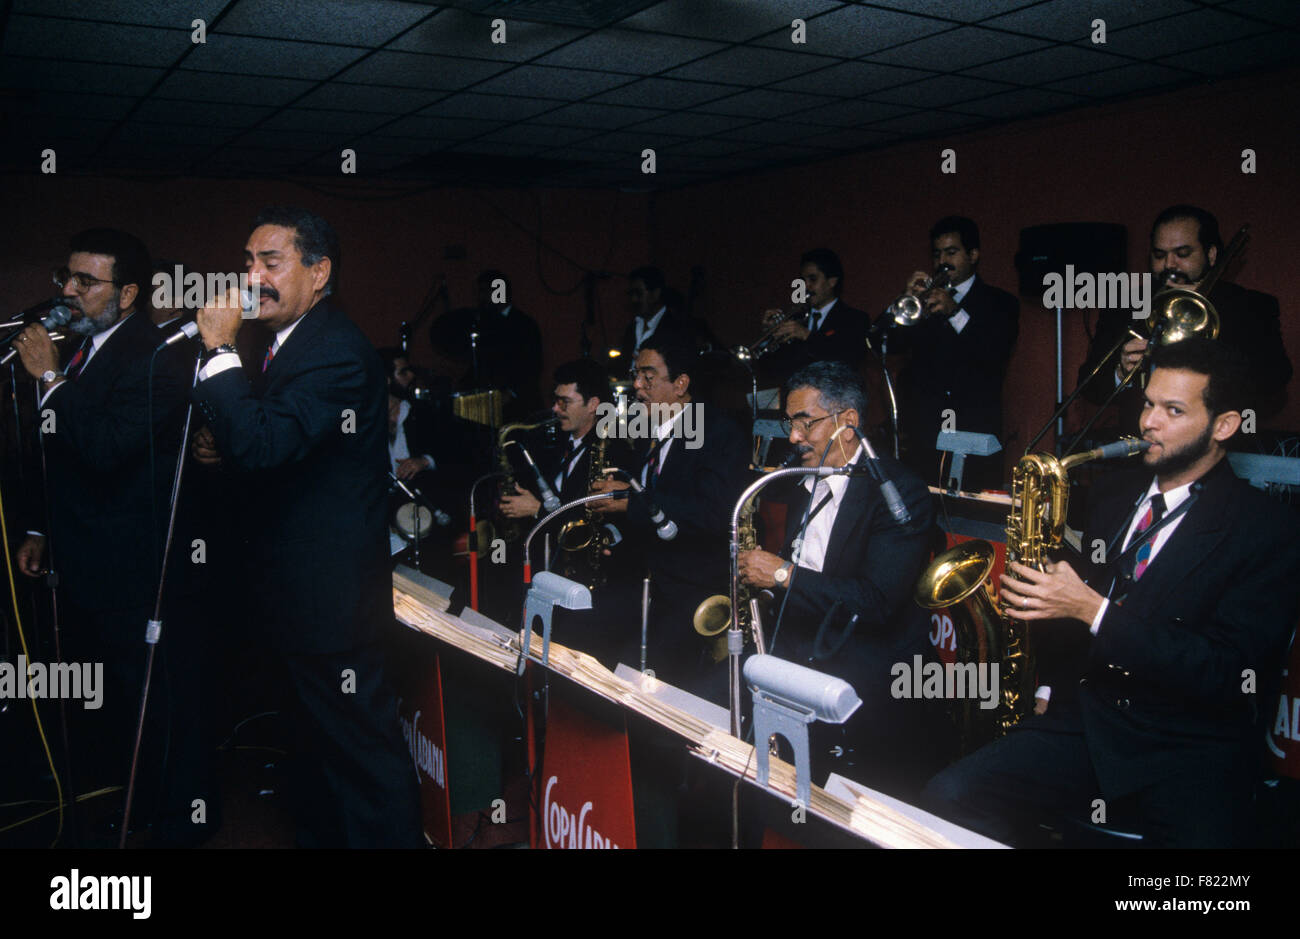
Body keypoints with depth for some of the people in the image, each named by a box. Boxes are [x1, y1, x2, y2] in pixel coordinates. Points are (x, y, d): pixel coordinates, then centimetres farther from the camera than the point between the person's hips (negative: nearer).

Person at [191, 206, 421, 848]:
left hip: (330, 598, -11)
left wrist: (219, 348, -23)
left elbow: (263, 443, -30)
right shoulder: (293, 345, 13)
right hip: (304, 594, 11)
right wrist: (227, 446, 3)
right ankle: (319, 835, 40)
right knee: (319, 740, 24)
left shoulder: (337, 351, -20)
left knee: (361, 752, 0)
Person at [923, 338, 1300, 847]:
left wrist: (1092, 610, -20)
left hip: (1191, 752, -4)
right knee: (950, 796, -16)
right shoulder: (1118, 494, 13)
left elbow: (1224, 675, -15)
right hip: (1084, 720, 5)